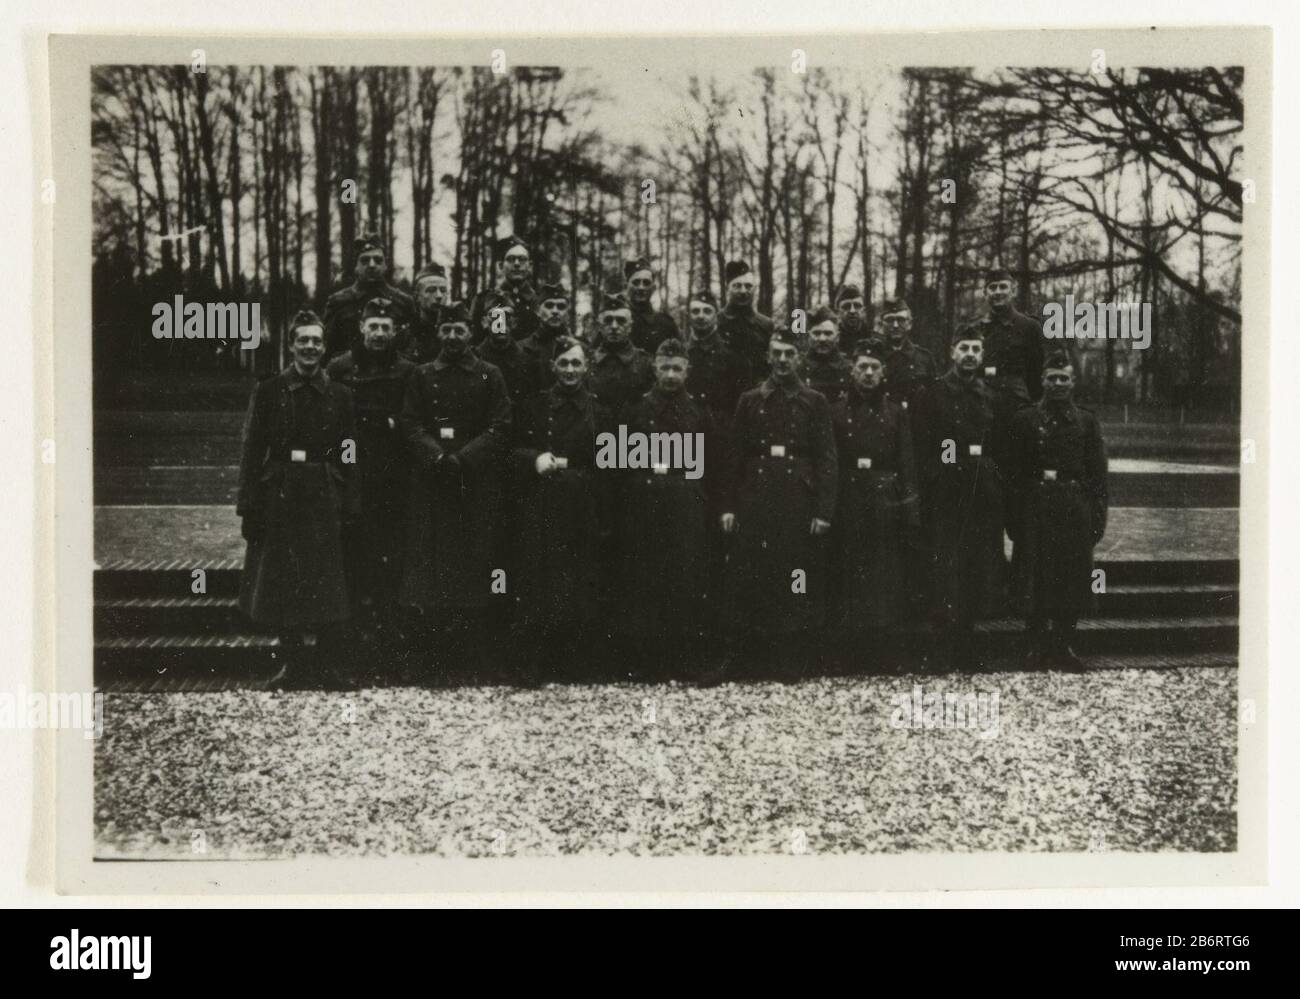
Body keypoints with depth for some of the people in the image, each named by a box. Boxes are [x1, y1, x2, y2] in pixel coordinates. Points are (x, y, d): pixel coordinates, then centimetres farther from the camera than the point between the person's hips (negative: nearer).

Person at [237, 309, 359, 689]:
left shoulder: (339, 395, 5)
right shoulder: (268, 391, 2)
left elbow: (347, 457, 5)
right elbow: (252, 450, 0)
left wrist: (349, 508, -1)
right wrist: (248, 506, -6)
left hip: (322, 498, 0)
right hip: (278, 496, 0)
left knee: (317, 581, -2)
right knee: (279, 581, 5)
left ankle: (306, 656, 5)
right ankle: (289, 661, 16)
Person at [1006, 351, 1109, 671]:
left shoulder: (1087, 423, 8)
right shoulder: (1024, 420, 4)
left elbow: (1097, 476, 6)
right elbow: (1013, 472, 0)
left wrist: (1097, 519, -1)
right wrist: (1015, 519, -6)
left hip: (1075, 512, 2)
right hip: (1035, 510, -1)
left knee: (1073, 581, 4)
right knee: (1034, 581, 0)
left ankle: (1063, 645, 16)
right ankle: (1037, 647, 10)